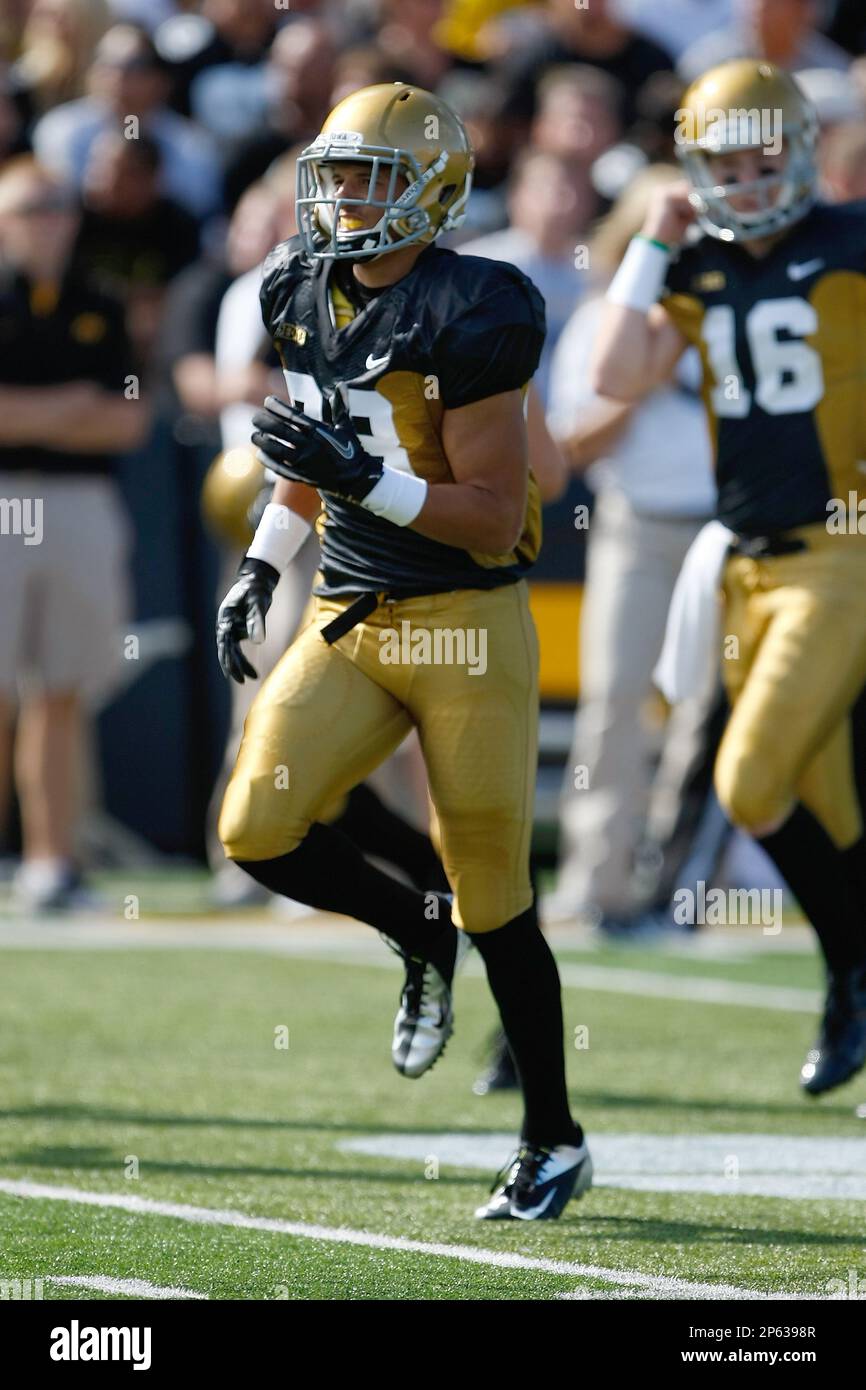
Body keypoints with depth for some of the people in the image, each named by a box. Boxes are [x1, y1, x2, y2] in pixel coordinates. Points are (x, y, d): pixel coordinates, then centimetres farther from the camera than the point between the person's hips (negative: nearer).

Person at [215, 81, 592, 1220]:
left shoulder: (465, 319, -16)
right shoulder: (307, 295, 6)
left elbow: (496, 520, -17)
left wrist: (366, 479, -28)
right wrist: (262, 566, 15)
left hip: (469, 624, -6)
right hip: (352, 621, 6)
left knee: (492, 898, 0)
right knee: (258, 830, -12)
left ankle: (555, 1141, 17)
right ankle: (418, 935, 18)